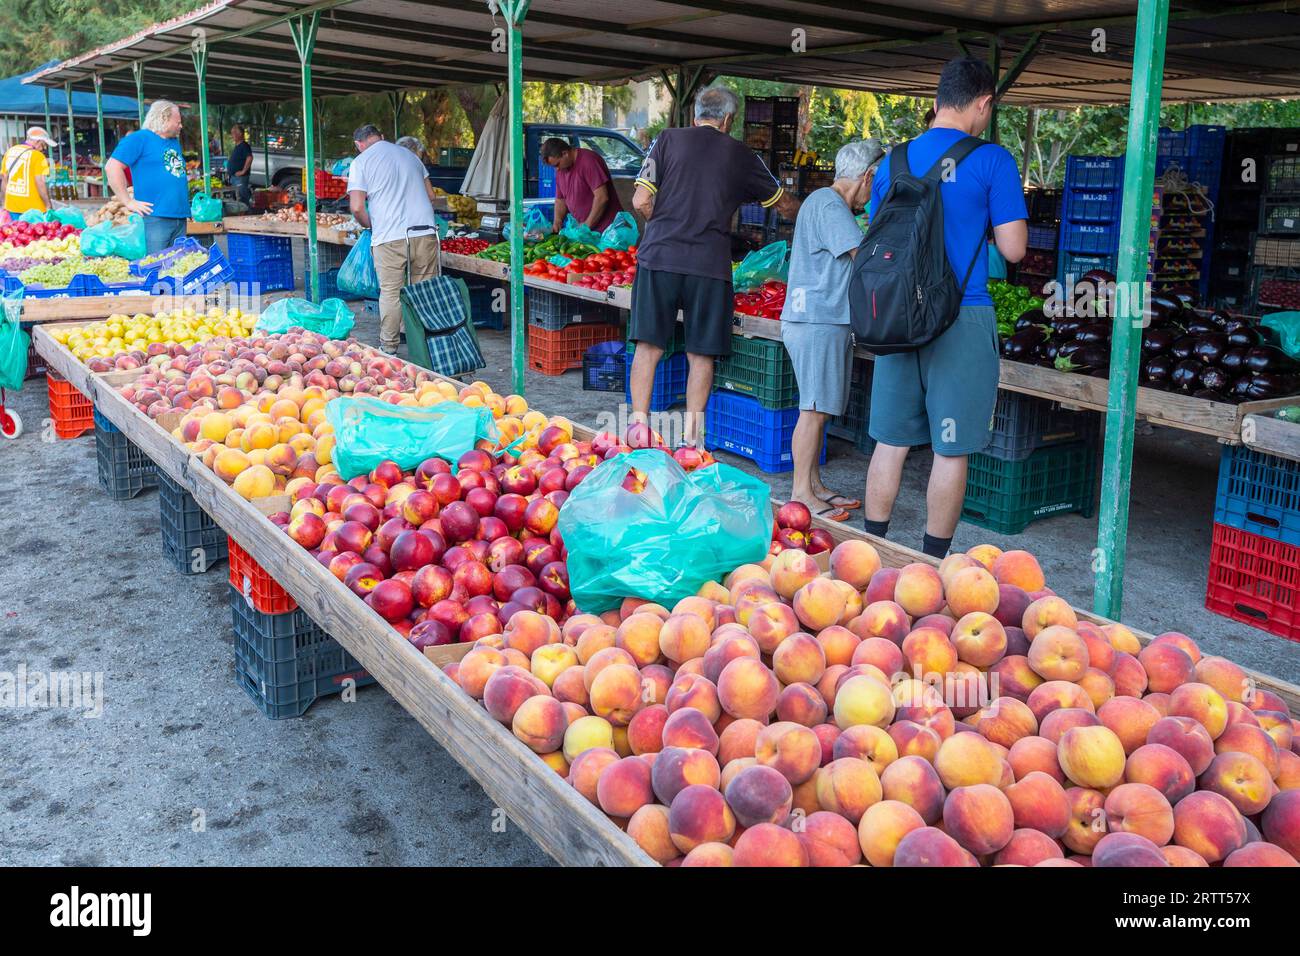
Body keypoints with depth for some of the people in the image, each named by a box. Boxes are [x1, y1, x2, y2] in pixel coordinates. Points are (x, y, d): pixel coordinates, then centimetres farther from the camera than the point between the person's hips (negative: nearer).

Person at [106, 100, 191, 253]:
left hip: (180, 216, 8)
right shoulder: (139, 138, -3)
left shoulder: (175, 142, 21)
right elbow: (113, 167, -11)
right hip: (154, 217, -8)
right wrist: (128, 202, -14)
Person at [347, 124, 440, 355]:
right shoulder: (409, 154, 18)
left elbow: (357, 207, -5)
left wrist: (370, 225, 14)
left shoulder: (361, 162, 3)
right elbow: (429, 195, 22)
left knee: (390, 292, 3)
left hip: (390, 237, -4)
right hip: (425, 232, 4)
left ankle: (389, 348, 7)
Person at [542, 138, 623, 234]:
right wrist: (557, 221, 0)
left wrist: (588, 224, -18)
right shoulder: (561, 169, 8)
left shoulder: (588, 160, -16)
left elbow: (602, 197, -22)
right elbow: (560, 200, 18)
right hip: (583, 229, 7)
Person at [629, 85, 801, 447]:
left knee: (648, 346, 6)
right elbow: (785, 206, 21)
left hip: (659, 255, 0)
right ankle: (691, 434, 13)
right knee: (701, 354, 8)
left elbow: (641, 202, -1)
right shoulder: (741, 155, 10)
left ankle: (638, 426, 8)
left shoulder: (668, 140, 7)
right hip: (709, 264, 0)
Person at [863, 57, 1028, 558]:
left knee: (890, 441, 11)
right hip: (961, 319, -4)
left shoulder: (894, 160, 9)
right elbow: (1013, 249, -6)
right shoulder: (991, 161, -6)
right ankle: (932, 564, 13)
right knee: (951, 449, 5)